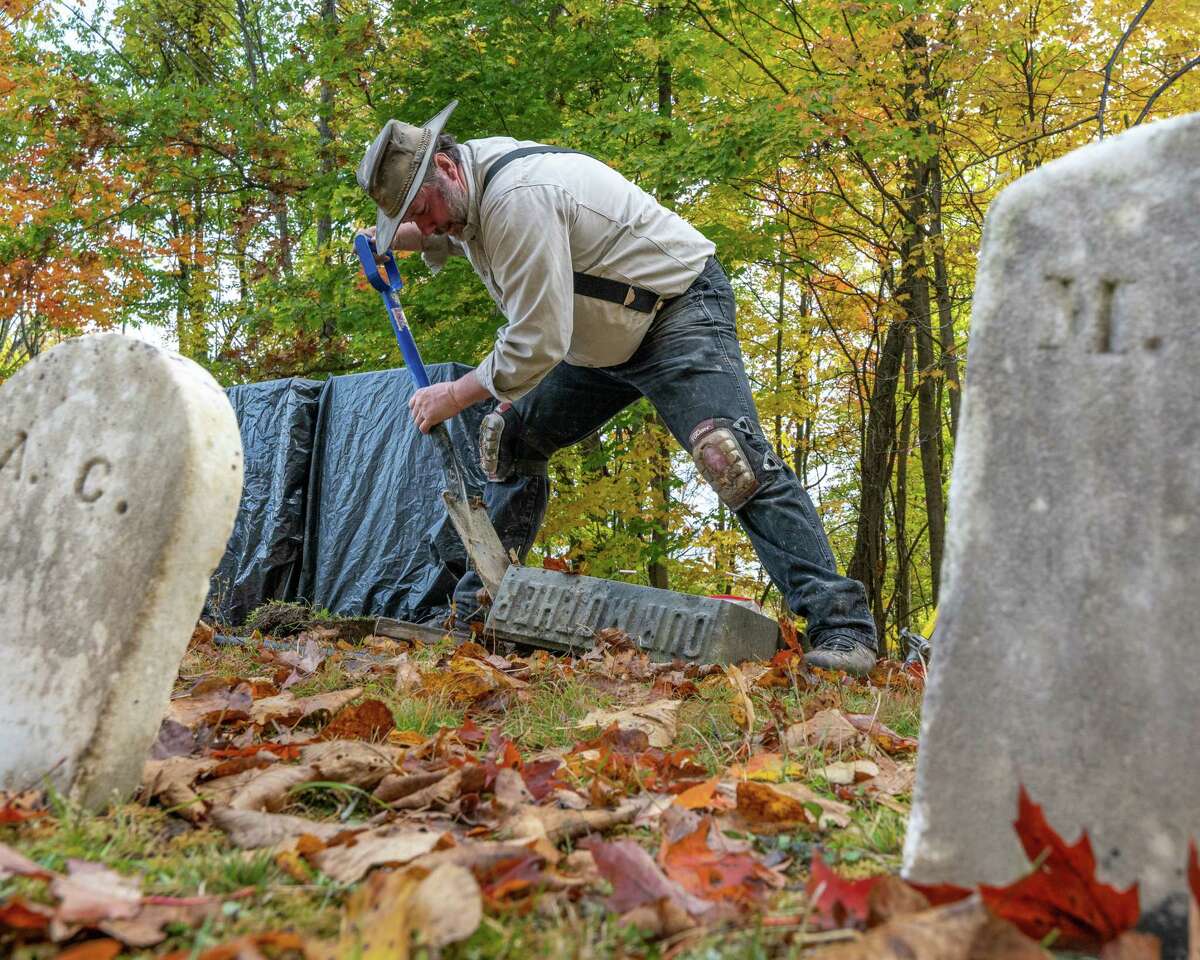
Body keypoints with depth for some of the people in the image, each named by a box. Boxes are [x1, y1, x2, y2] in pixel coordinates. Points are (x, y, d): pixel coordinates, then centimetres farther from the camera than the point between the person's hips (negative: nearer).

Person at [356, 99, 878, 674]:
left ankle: (840, 626, -27)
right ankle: (478, 603, 18)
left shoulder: (517, 198, -29)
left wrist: (455, 395, -16)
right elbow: (451, 234, 29)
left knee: (731, 457, -27)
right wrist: (396, 239, 8)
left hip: (679, 310, -10)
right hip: (603, 341, 11)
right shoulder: (475, 183, 2)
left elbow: (535, 345, -29)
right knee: (508, 436, 10)